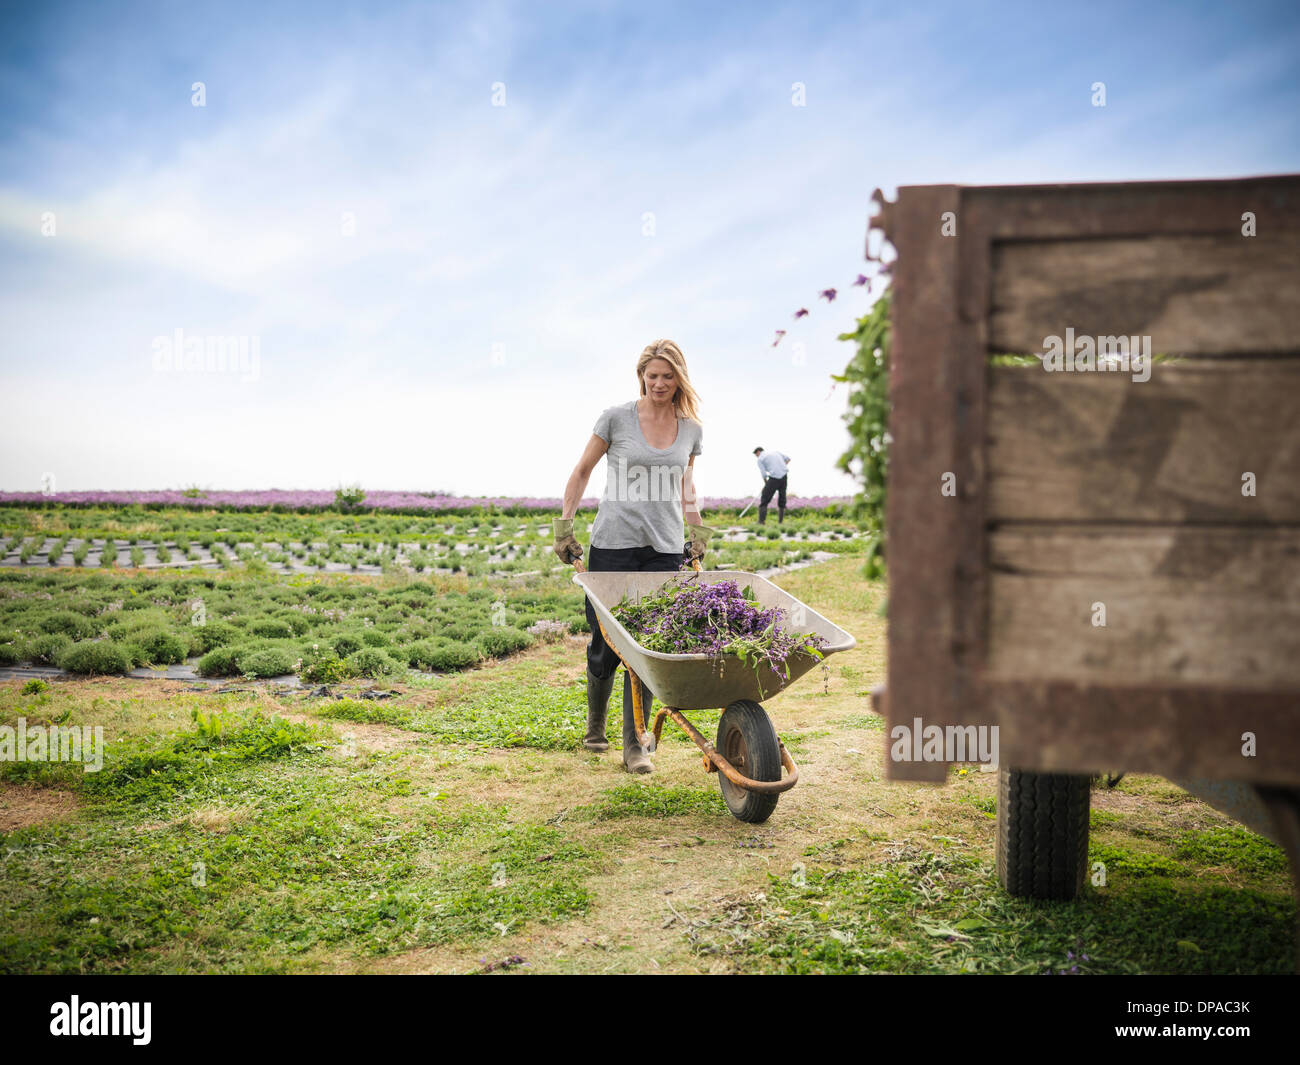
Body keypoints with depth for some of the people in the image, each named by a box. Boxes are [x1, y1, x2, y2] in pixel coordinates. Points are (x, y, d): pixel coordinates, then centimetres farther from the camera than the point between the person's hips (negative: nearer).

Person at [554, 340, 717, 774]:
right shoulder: (616, 418, -2)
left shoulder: (691, 429, 8)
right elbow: (582, 471, 6)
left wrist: (698, 532, 20)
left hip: (665, 548, 2)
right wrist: (564, 526, 2)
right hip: (613, 543, -2)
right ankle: (595, 726, 29)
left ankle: (634, 744, 9)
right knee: (606, 642, 2)